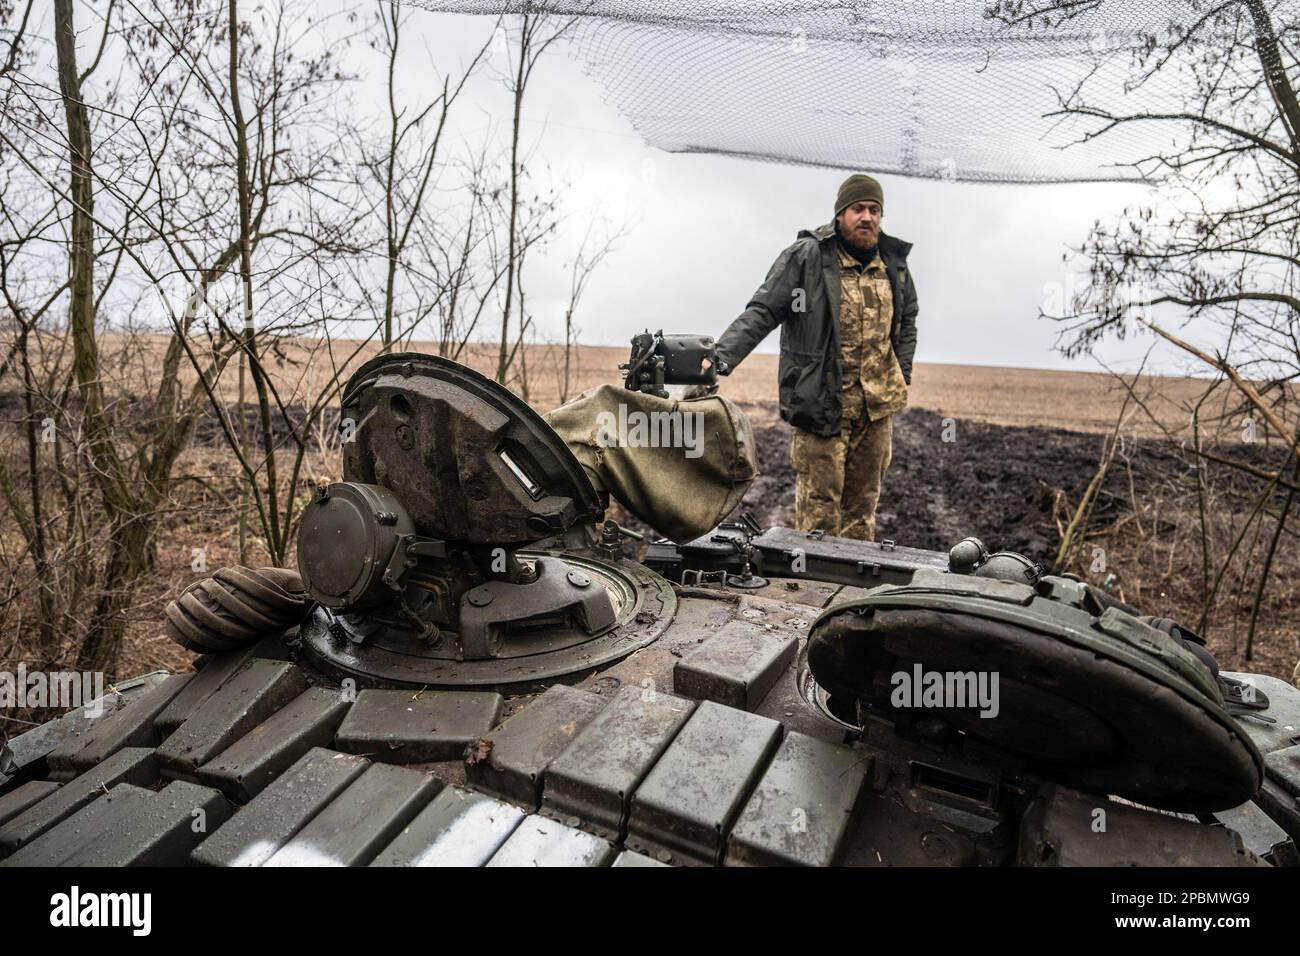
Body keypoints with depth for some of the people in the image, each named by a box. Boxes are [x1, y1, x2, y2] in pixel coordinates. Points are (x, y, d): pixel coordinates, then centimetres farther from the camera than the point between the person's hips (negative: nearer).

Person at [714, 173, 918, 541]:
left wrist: (900, 378, 13)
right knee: (820, 506, -3)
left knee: (863, 500, 15)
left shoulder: (894, 263, 11)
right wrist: (722, 357, -27)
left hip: (877, 405, 6)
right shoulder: (806, 257, -8)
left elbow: (907, 322, 23)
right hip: (822, 401, -5)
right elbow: (761, 313, -13)